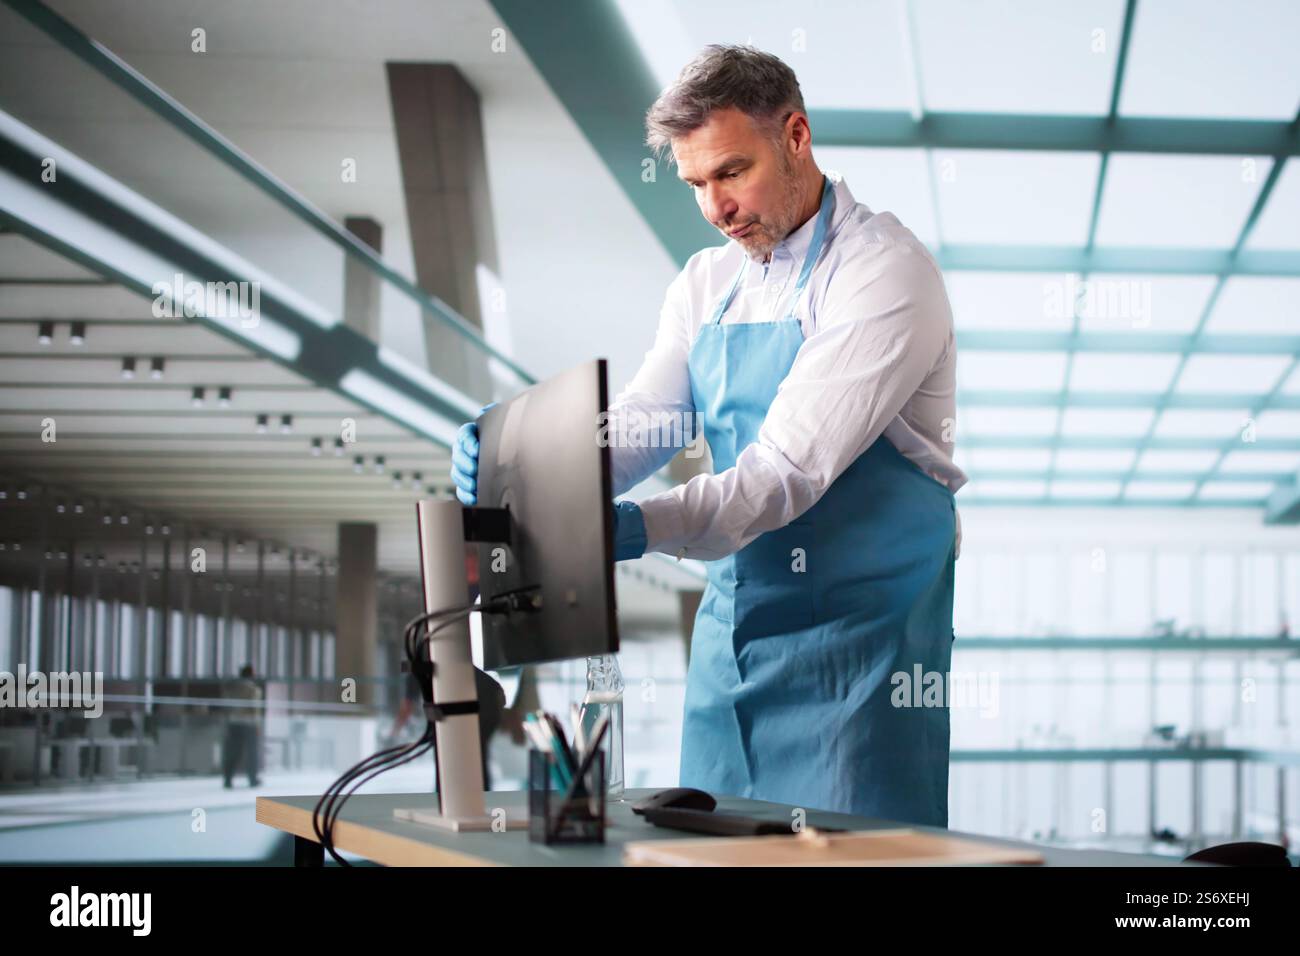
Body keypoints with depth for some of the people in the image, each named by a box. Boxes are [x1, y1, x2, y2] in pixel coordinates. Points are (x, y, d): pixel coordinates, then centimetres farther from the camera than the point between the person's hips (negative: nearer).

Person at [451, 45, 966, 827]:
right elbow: (638, 426, 2)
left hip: (857, 633, -7)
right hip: (735, 619, 7)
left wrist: (637, 528, -35)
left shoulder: (885, 271, -14)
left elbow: (790, 466, -24)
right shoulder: (707, 283, 10)